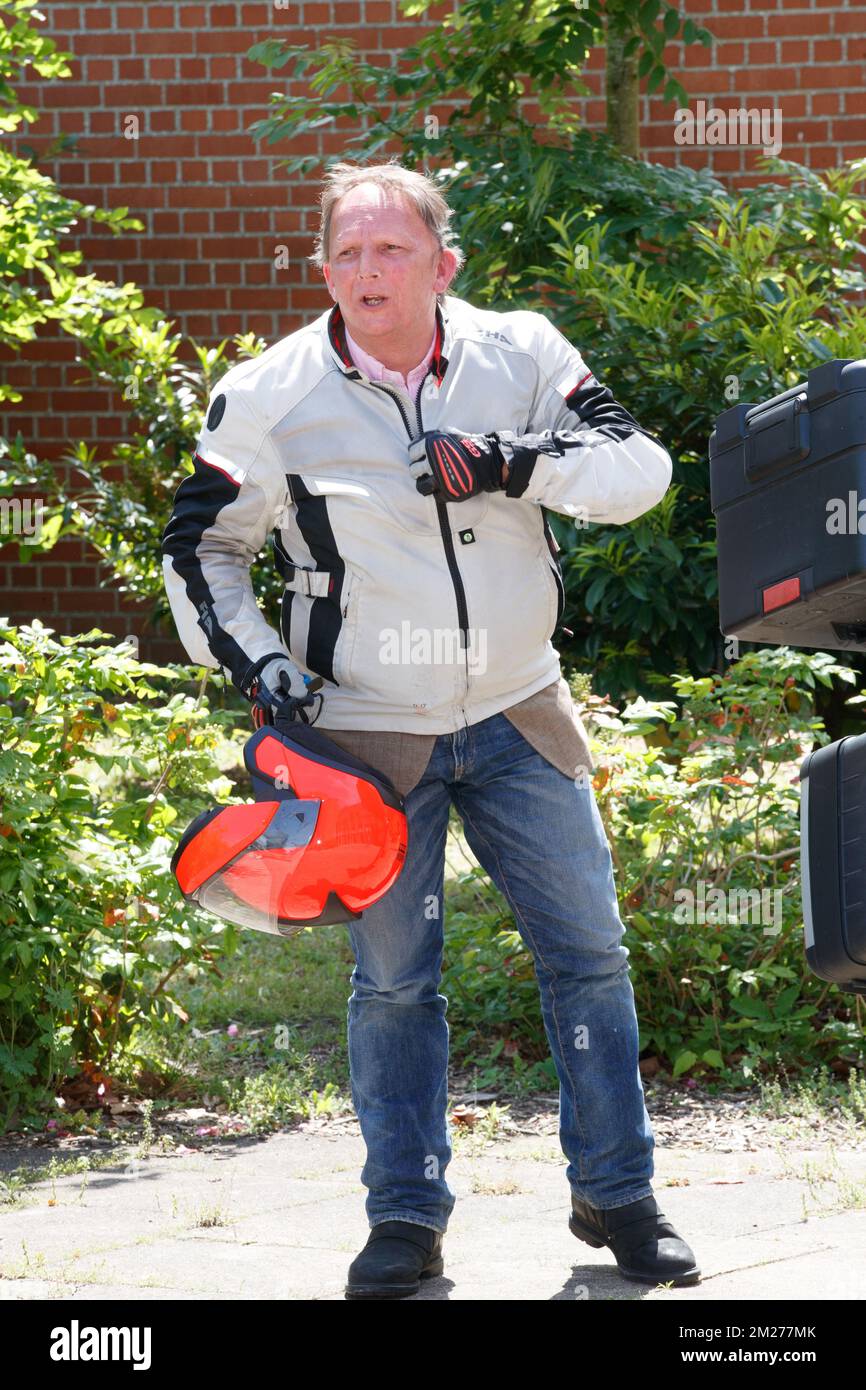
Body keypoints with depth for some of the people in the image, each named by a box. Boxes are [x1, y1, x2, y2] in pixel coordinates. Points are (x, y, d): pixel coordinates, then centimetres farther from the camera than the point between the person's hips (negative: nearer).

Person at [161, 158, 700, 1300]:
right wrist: (256, 662, -10)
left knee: (589, 952, 4)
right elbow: (201, 549, 2)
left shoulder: (522, 355, -5)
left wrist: (517, 465, -22)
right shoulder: (267, 399, -8)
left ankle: (617, 1198, 16)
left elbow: (640, 467, -7)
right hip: (370, 734, -2)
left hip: (518, 714, 2)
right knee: (392, 979, 3)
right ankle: (406, 1220, 14)